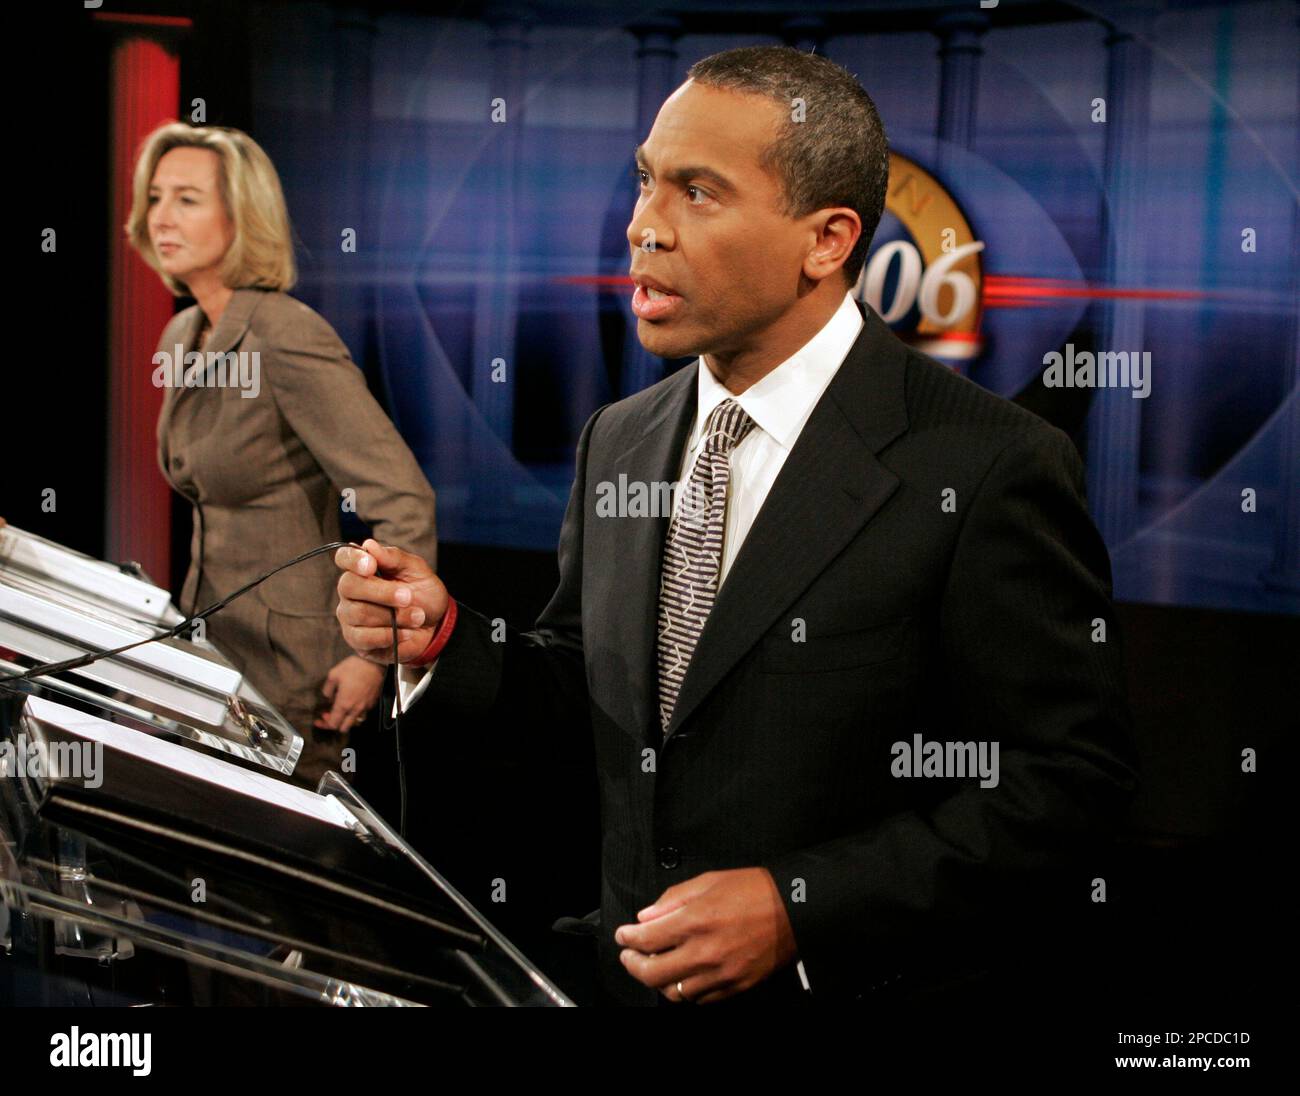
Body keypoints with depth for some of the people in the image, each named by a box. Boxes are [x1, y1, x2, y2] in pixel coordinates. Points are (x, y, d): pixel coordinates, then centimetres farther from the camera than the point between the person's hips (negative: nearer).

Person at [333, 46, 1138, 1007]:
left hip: (864, 993, -5)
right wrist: (442, 639, -10)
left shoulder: (989, 468, -19)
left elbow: (1072, 777, -17)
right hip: (635, 981, 6)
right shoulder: (618, 443, 1)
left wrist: (801, 909, -22)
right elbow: (587, 711, 8)